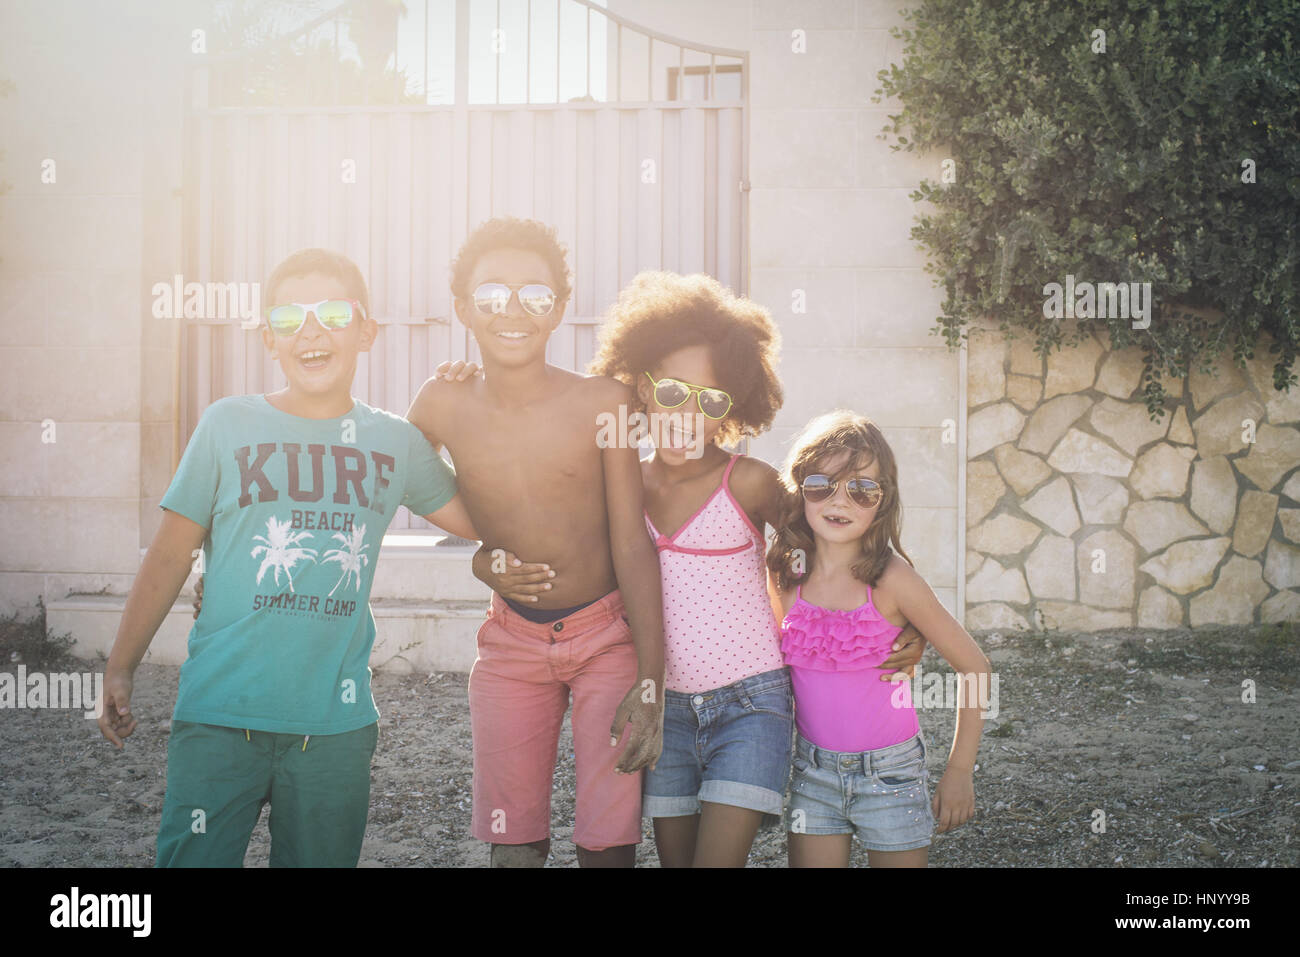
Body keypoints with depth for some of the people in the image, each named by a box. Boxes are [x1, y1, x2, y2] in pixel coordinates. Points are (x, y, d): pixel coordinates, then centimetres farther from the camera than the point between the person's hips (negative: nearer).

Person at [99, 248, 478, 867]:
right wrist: (121, 667, 6)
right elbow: (171, 554, 5)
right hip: (221, 711, -2)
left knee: (320, 861, 12)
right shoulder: (228, 425, 1)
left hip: (336, 722, 2)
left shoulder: (396, 442, 7)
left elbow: (479, 519, 12)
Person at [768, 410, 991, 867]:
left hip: (890, 773, -3)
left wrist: (959, 771, -6)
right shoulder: (784, 575, -4)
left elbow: (973, 665, -9)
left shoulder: (891, 578, -16)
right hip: (813, 771, 3)